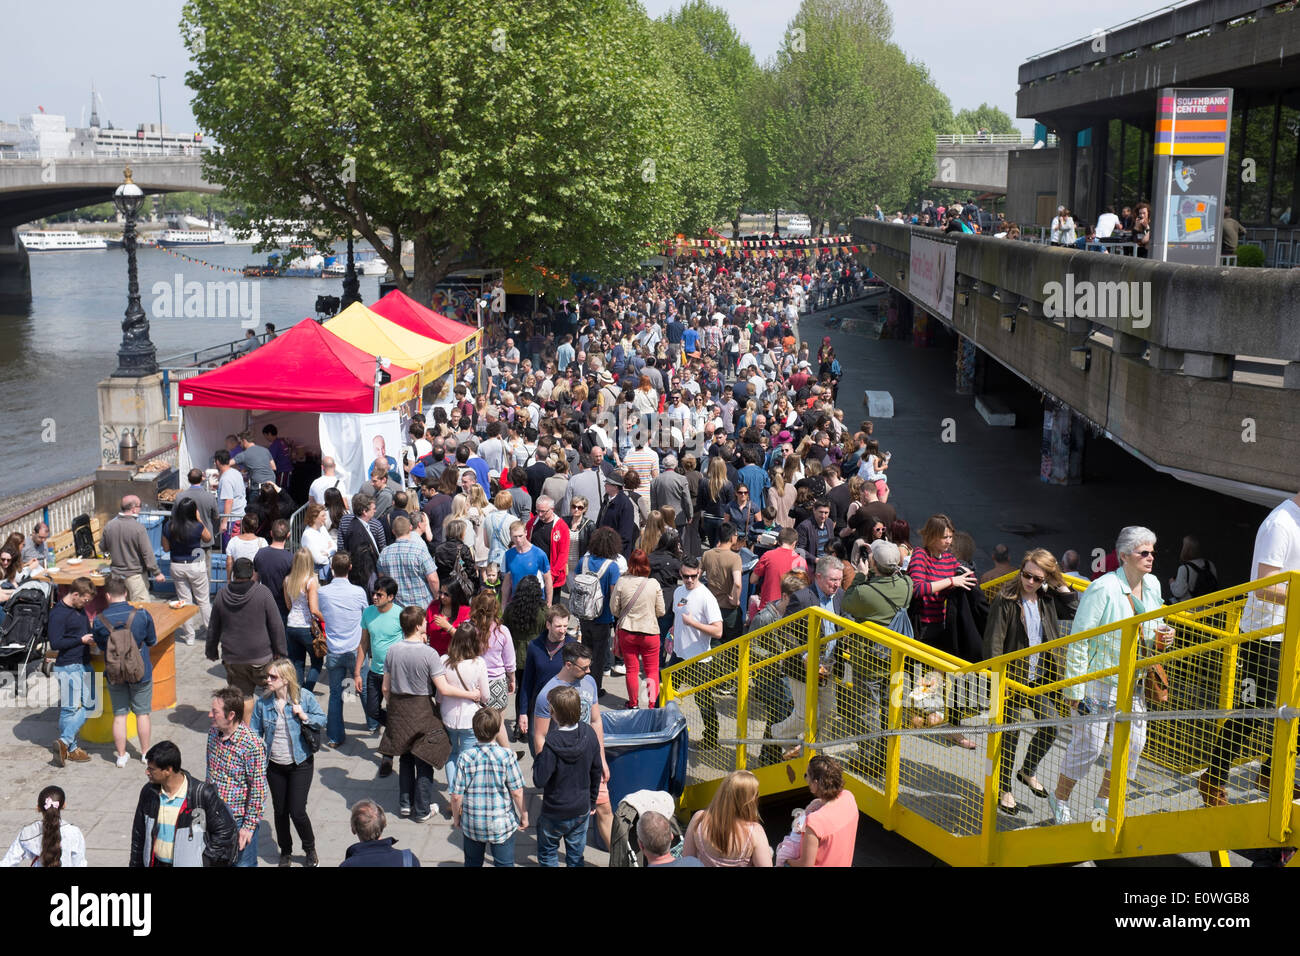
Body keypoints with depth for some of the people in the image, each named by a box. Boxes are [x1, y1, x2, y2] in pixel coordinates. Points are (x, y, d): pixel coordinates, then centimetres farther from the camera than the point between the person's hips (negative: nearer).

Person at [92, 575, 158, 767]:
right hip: (140, 672, -1)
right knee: (142, 713, 14)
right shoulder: (142, 615, -15)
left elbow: (101, 646, 2)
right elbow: (152, 641, -2)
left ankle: (121, 755, 21)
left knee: (119, 715, 13)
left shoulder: (99, 620, -13)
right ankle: (145, 752, 25)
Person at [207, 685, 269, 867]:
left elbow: (258, 790, -20)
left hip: (239, 819, -7)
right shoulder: (213, 733, -3)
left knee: (243, 862, 9)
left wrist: (249, 826, -18)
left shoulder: (252, 745, -26)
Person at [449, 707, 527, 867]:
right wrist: (524, 815, 3)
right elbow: (517, 792, -12)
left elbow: (456, 796, -8)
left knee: (472, 862, 21)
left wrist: (456, 817, 9)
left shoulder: (465, 758, -13)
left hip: (472, 824, 2)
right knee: (505, 863, 12)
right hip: (502, 824, -1)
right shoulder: (506, 756, -16)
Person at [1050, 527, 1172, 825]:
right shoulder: (1103, 589, -19)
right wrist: (1075, 689, -16)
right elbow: (1079, 641, -16)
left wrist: (1161, 639, -7)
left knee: (1133, 743, 6)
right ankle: (1060, 800, 20)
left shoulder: (1153, 585, 3)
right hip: (1098, 682, -7)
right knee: (1088, 745, -2)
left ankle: (1103, 801, 26)